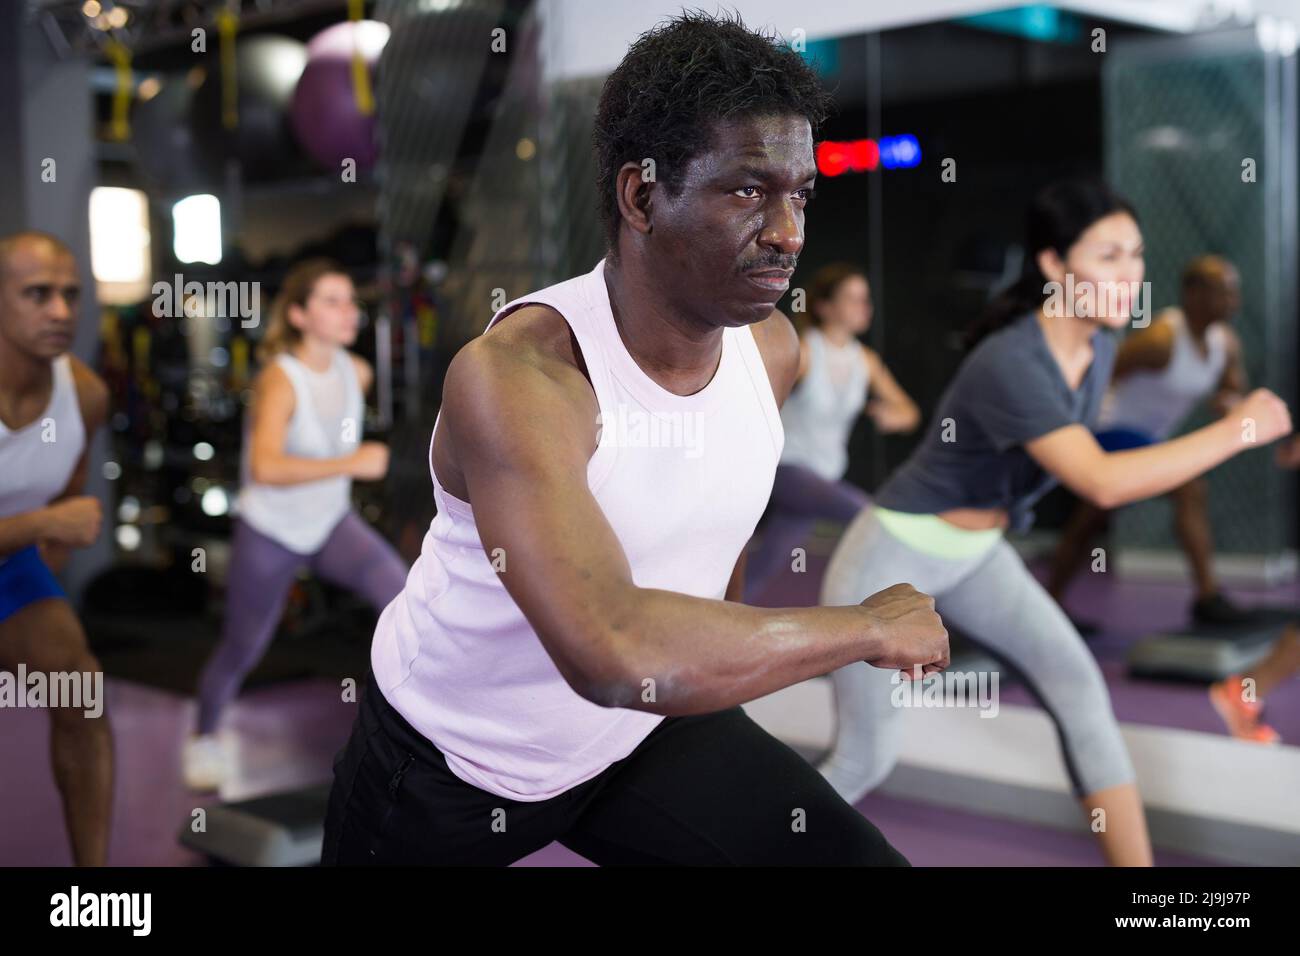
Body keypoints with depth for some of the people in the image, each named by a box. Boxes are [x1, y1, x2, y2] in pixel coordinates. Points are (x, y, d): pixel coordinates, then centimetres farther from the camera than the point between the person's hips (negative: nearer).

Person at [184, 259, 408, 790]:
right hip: (270, 532, -4)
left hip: (332, 522, 4)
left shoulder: (357, 371, -8)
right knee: (242, 651, 12)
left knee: (401, 594, -21)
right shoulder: (280, 379, -27)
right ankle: (206, 737, 40)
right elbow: (264, 467, -43)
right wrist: (349, 463, -44)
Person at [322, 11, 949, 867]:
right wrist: (868, 628, -34)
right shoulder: (513, 375, -33)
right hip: (448, 760, -5)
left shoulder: (773, 348, -11)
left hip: (650, 732, 5)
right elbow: (611, 653, -45)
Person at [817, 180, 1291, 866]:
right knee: (866, 760, -2)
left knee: (1080, 689, -10)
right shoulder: (1010, 362, -30)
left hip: (979, 554, 7)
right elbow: (1103, 483, -39)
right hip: (893, 555, -7)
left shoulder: (1098, 346, -4)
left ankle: (1136, 862, -4)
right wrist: (1236, 430, -34)